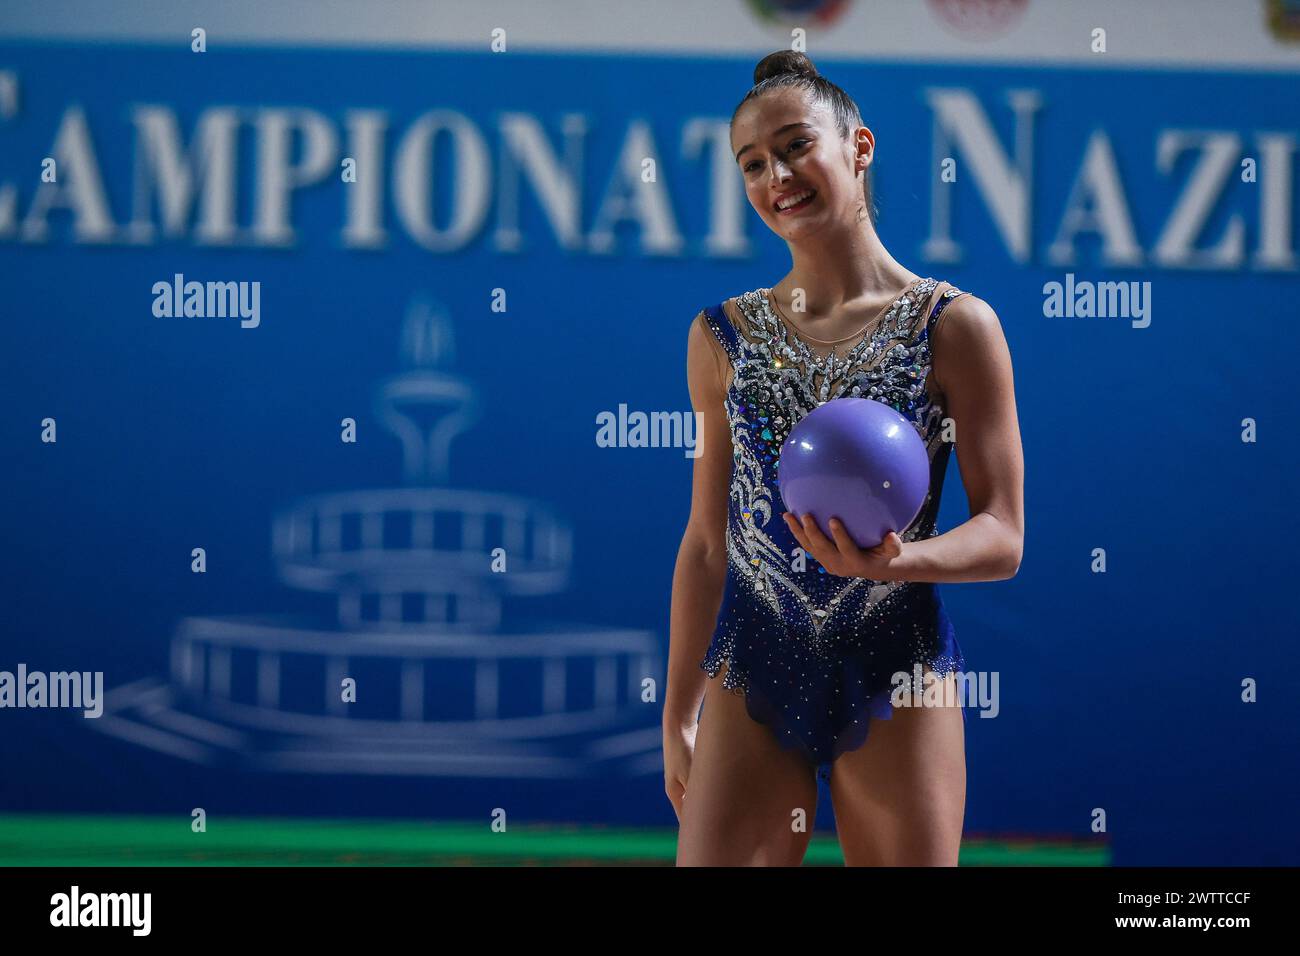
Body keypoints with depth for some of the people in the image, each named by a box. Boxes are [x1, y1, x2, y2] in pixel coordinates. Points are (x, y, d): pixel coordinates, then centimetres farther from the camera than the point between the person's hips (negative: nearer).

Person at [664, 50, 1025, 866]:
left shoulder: (956, 327, -3)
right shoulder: (723, 337, 7)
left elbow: (1003, 537, -4)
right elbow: (707, 541, 11)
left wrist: (895, 560, -24)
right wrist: (679, 713, 10)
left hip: (897, 680, -2)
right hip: (752, 677, 2)